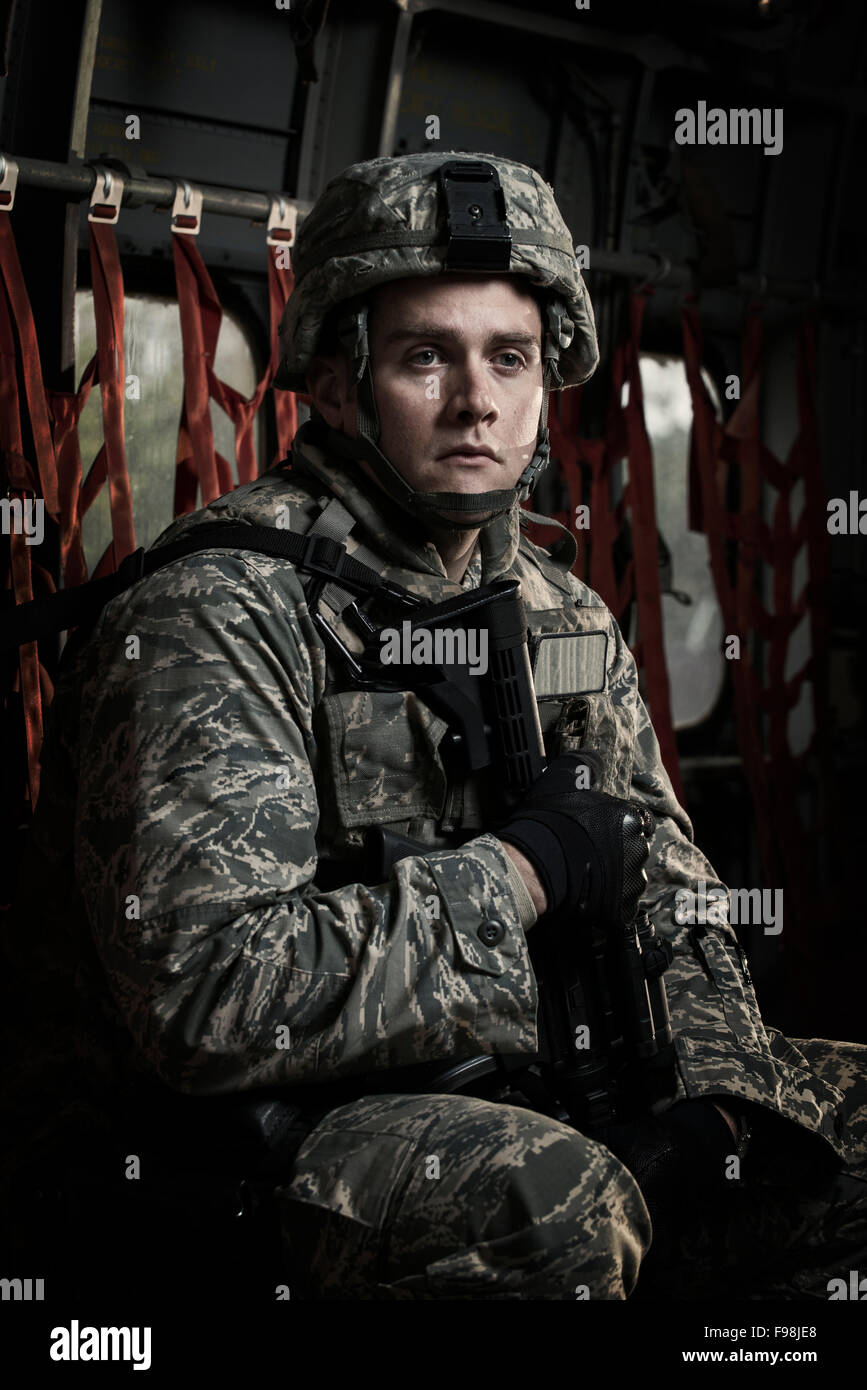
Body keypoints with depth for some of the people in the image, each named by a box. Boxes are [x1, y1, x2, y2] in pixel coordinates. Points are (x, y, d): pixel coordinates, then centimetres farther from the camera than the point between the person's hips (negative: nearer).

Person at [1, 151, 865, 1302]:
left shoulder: (564, 614, 10)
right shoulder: (214, 617, -15)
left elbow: (674, 905, 15)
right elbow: (207, 999, -26)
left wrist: (699, 1117, -5)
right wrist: (517, 872, -17)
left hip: (515, 1101, 8)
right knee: (550, 1201, -36)